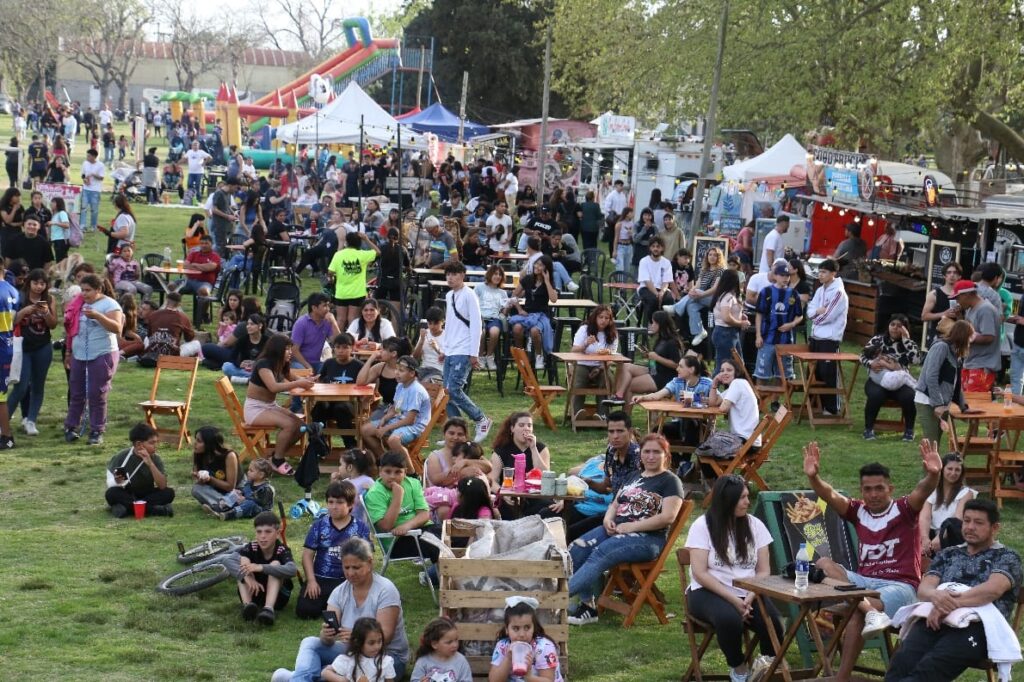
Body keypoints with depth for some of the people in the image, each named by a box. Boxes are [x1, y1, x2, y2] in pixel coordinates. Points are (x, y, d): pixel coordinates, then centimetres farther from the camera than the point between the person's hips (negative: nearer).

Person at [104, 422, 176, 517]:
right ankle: (153, 509, -33)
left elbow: (163, 486, -20)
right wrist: (117, 482, -30)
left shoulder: (155, 459, -8)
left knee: (169, 492, -23)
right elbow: (110, 483, -6)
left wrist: (150, 464, -29)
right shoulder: (122, 457, -10)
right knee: (112, 493, -32)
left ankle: (128, 508, -28)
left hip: (146, 496, 1)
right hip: (126, 496, -1)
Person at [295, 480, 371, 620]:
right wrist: (311, 580, -8)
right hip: (321, 579, 1)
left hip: (348, 580, -1)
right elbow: (308, 554, 3)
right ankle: (325, 601, 12)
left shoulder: (360, 528, 2)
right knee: (304, 610, -21)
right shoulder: (319, 525, 4)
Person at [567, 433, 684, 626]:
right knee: (578, 548, -19)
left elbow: (668, 517, -13)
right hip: (616, 529, 7)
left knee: (600, 554, -31)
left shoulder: (670, 481, 0)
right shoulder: (634, 477, 23)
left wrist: (631, 526, -15)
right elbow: (615, 504, 26)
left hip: (648, 538, -7)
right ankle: (587, 604, -23)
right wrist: (608, 519, 1)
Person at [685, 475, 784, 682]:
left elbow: (764, 571, 4)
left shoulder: (755, 525, 6)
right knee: (729, 619, -36)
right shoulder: (702, 526, -4)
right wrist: (733, 599, -19)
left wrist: (750, 597, -15)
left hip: (748, 594, 3)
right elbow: (700, 573, -11)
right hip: (709, 593, -3)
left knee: (771, 622, -29)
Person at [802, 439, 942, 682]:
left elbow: (923, 491, -20)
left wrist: (933, 474, -43)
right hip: (864, 581, 5)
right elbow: (830, 495, -5)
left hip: (900, 586, -5)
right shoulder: (858, 511, 11)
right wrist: (813, 477, -26)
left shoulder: (903, 509, 0)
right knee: (824, 564, -21)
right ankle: (871, 611, -40)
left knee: (856, 613, -33)